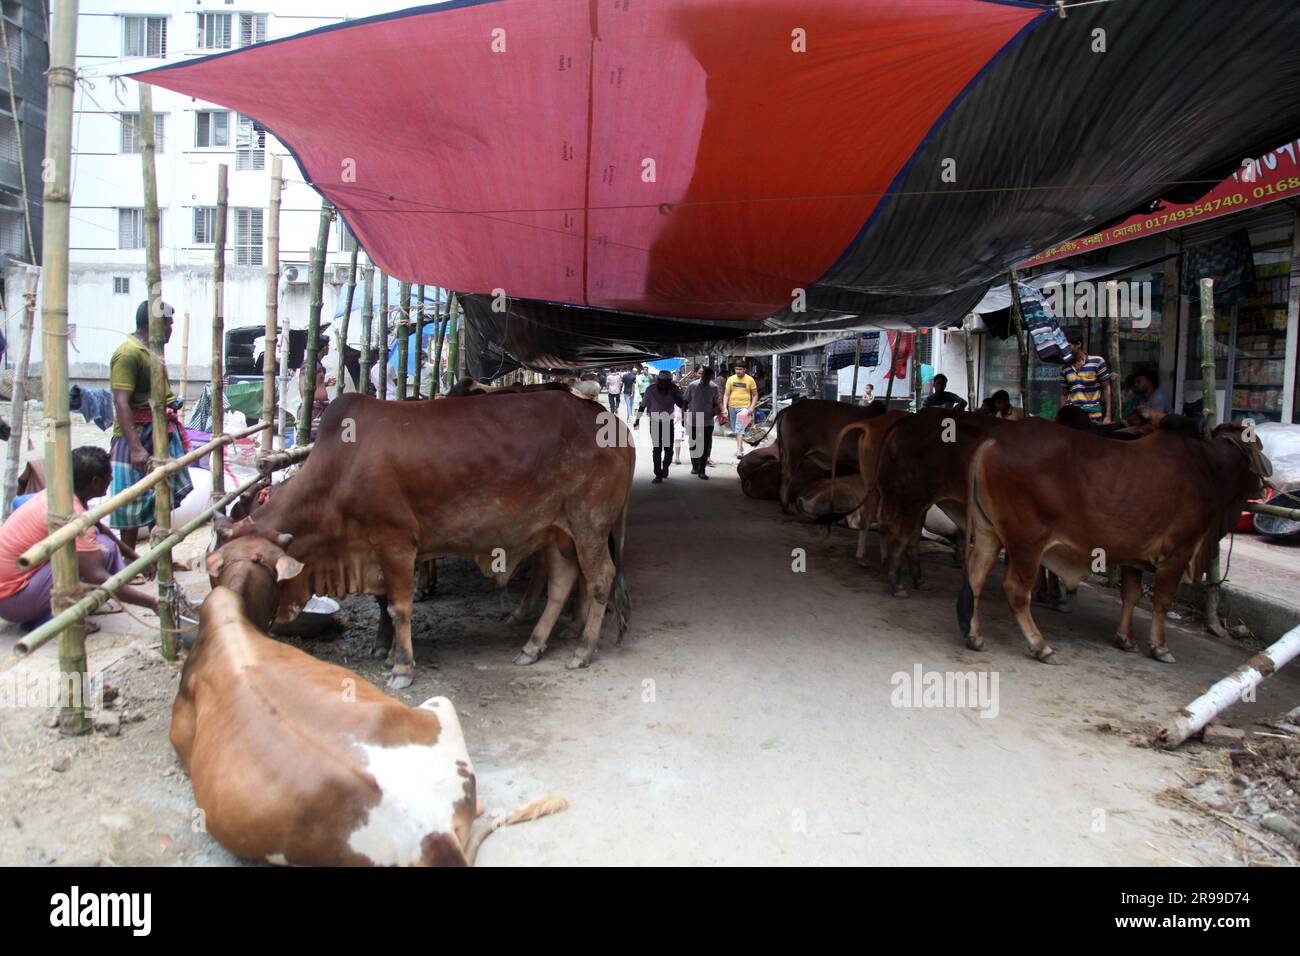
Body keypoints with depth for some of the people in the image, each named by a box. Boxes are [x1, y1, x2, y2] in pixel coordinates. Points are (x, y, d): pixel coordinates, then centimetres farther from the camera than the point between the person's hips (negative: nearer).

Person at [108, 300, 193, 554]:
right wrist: (136, 448, -30)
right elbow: (121, 404, -24)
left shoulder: (152, 350, 12)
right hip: (137, 437, -9)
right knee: (134, 506, 0)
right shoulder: (128, 353, -18)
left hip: (161, 435, 9)